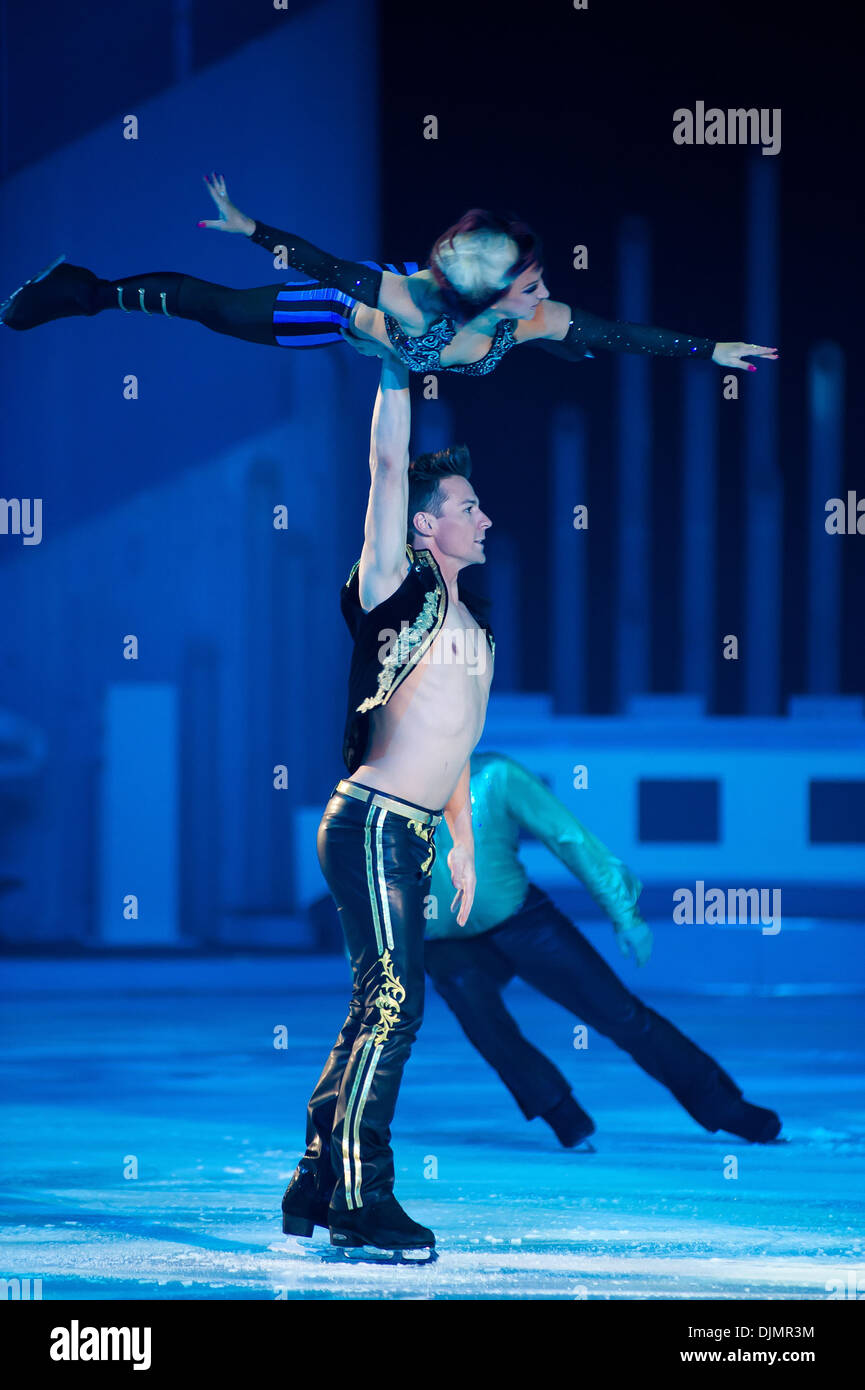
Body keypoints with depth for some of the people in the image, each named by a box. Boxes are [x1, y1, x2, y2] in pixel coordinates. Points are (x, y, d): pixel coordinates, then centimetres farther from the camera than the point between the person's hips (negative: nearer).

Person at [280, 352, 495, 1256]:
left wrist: (462, 838, 22)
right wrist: (396, 365, -7)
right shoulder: (398, 591, -5)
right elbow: (388, 465, -12)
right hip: (372, 824, -9)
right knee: (392, 1002, -13)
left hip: (413, 835, 9)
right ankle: (361, 1201, -12)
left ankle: (316, 1186, 15)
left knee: (381, 1009, 9)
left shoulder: (471, 622, 19)